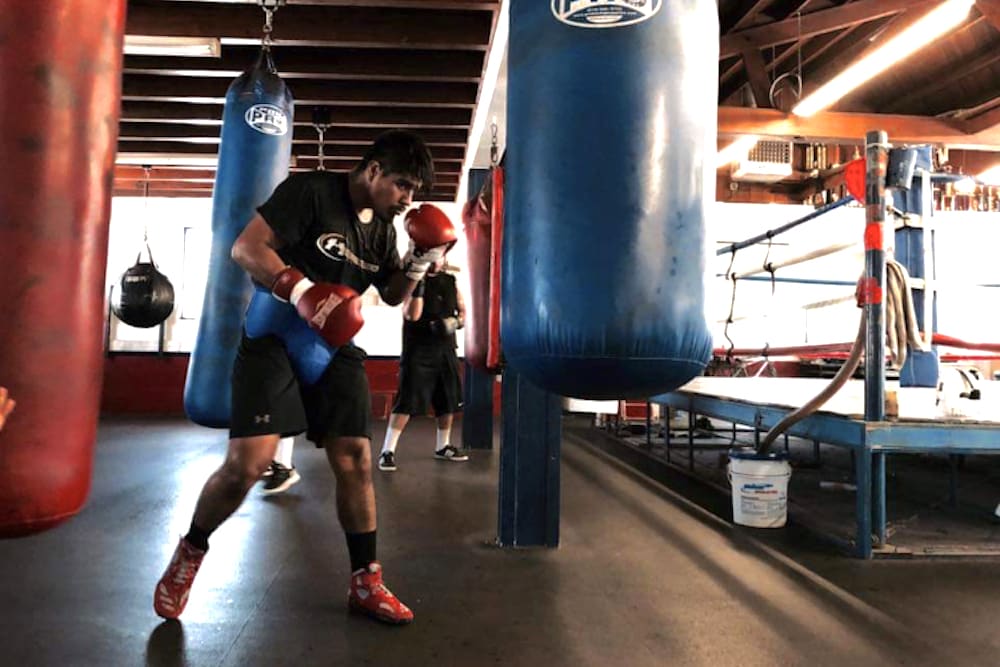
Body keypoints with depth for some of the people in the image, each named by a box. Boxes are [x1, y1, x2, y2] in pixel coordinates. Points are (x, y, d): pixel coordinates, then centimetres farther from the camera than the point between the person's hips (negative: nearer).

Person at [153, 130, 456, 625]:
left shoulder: (384, 227, 7)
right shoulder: (311, 191, -13)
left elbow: (392, 296, 18)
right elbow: (246, 248, -18)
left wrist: (417, 264, -2)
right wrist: (301, 291, -31)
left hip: (334, 349, 6)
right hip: (274, 340, -6)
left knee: (356, 461, 1)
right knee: (248, 463, -13)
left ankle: (366, 584, 15)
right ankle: (189, 552, 18)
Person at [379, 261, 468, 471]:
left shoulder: (450, 281, 9)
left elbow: (463, 311, 15)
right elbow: (412, 315, -20)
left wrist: (456, 322, -7)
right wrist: (419, 283, -26)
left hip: (445, 349, 6)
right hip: (418, 351, -6)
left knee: (448, 400, 12)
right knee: (407, 401, -10)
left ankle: (443, 446, 29)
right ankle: (388, 450, -4)